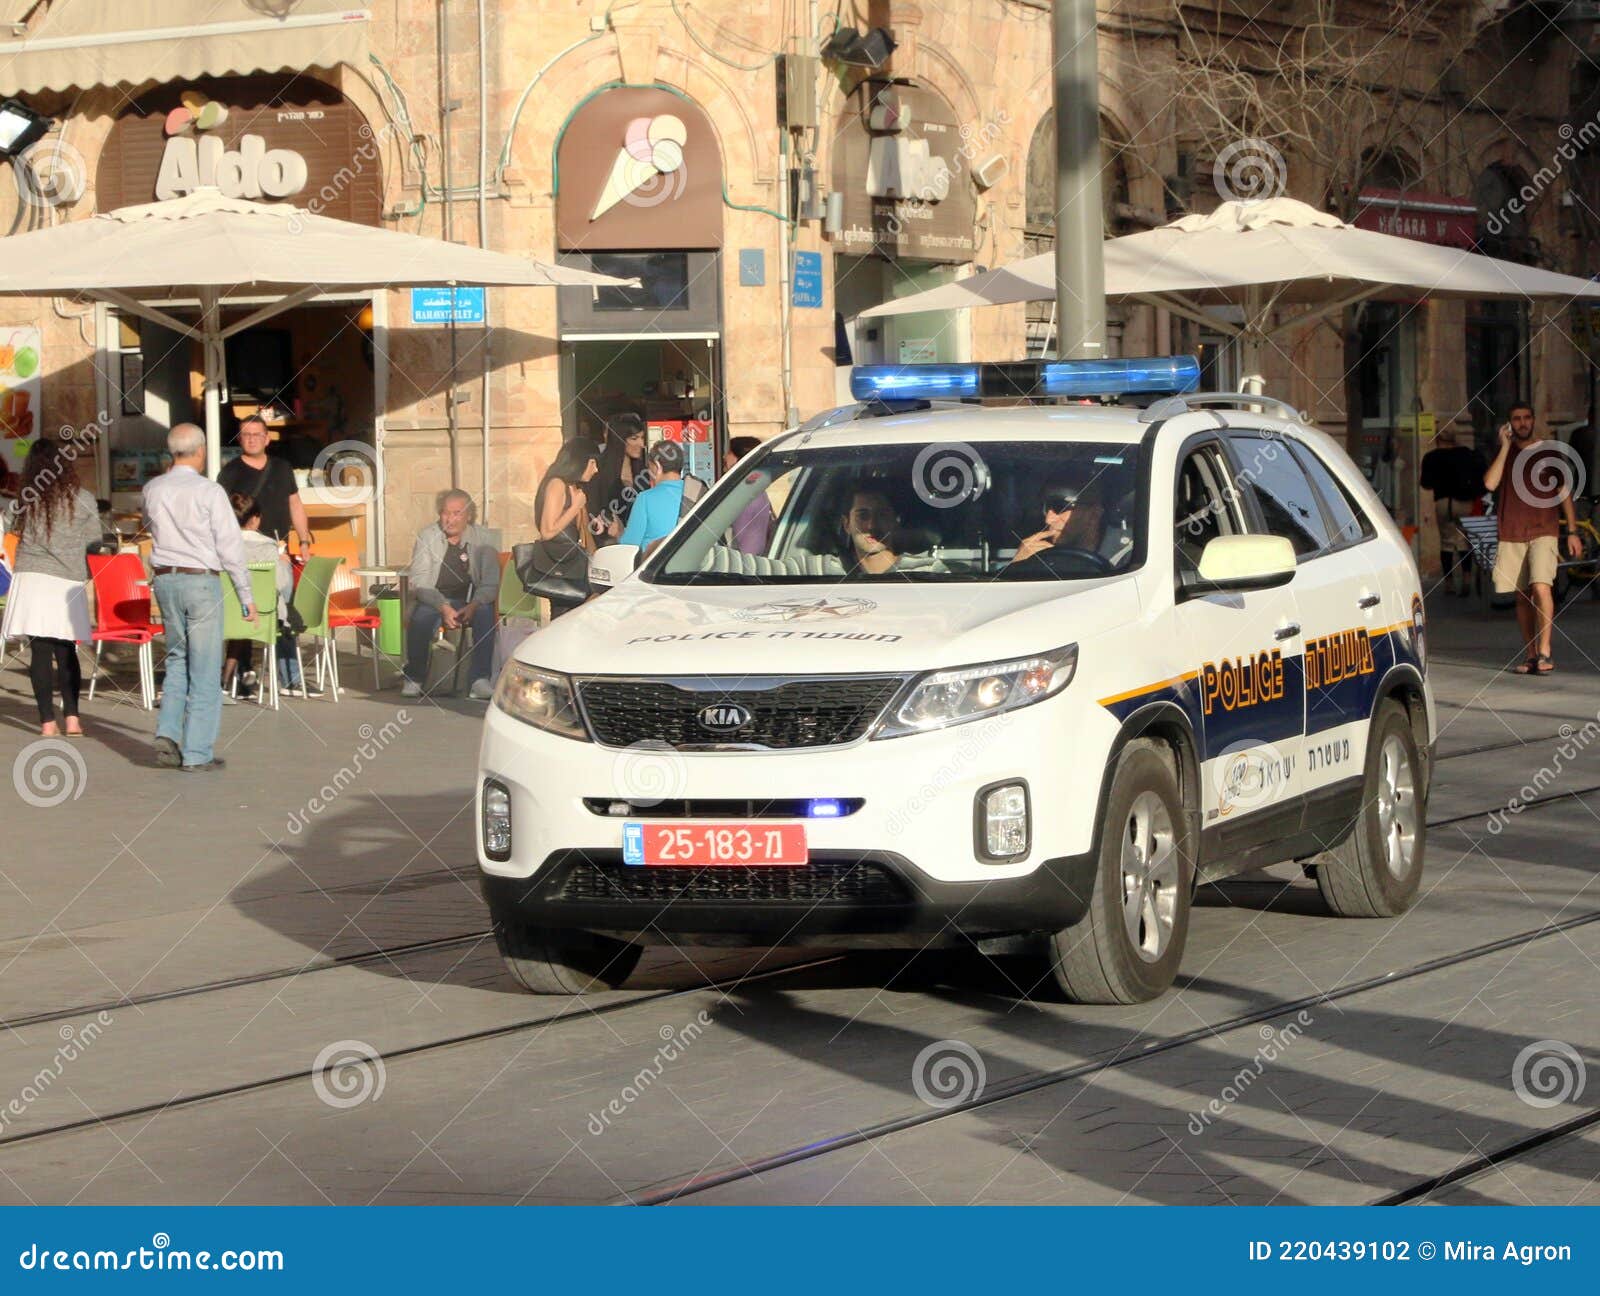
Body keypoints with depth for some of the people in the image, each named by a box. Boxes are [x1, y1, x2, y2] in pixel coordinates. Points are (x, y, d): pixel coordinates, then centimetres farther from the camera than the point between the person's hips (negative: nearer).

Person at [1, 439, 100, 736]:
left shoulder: (24, 500, -2)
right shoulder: (83, 500, -2)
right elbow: (94, 540, 6)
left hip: (32, 578, 0)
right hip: (68, 582, 0)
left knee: (41, 651, 0)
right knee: (66, 652, 11)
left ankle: (48, 720, -4)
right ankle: (72, 717, 4)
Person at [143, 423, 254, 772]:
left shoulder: (153, 490, 2)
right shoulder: (209, 492, -13)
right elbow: (230, 546, -10)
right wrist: (246, 595, -4)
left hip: (164, 578, 5)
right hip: (201, 580, -5)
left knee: (177, 658, 20)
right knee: (204, 669, 2)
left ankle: (167, 733, 5)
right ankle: (197, 753, 3)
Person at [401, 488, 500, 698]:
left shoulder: (483, 539, 1)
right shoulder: (427, 537, 1)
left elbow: (491, 583, -3)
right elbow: (419, 581, -7)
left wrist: (473, 605, -24)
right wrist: (443, 608, -23)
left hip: (470, 603, 0)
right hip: (433, 600, 0)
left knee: (486, 612, -31)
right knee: (421, 616, -32)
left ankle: (480, 681, -29)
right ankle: (414, 679, -13)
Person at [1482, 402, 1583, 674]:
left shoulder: (1549, 453, 6)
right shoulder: (1503, 453, 10)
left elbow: (1564, 493, 9)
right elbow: (1490, 483, -7)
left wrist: (1573, 532, 3)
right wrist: (1505, 447, -8)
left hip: (1543, 532, -3)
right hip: (1511, 535, 3)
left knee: (1540, 587, -20)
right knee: (1522, 596, 6)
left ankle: (1545, 652, -21)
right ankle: (1531, 656, 13)